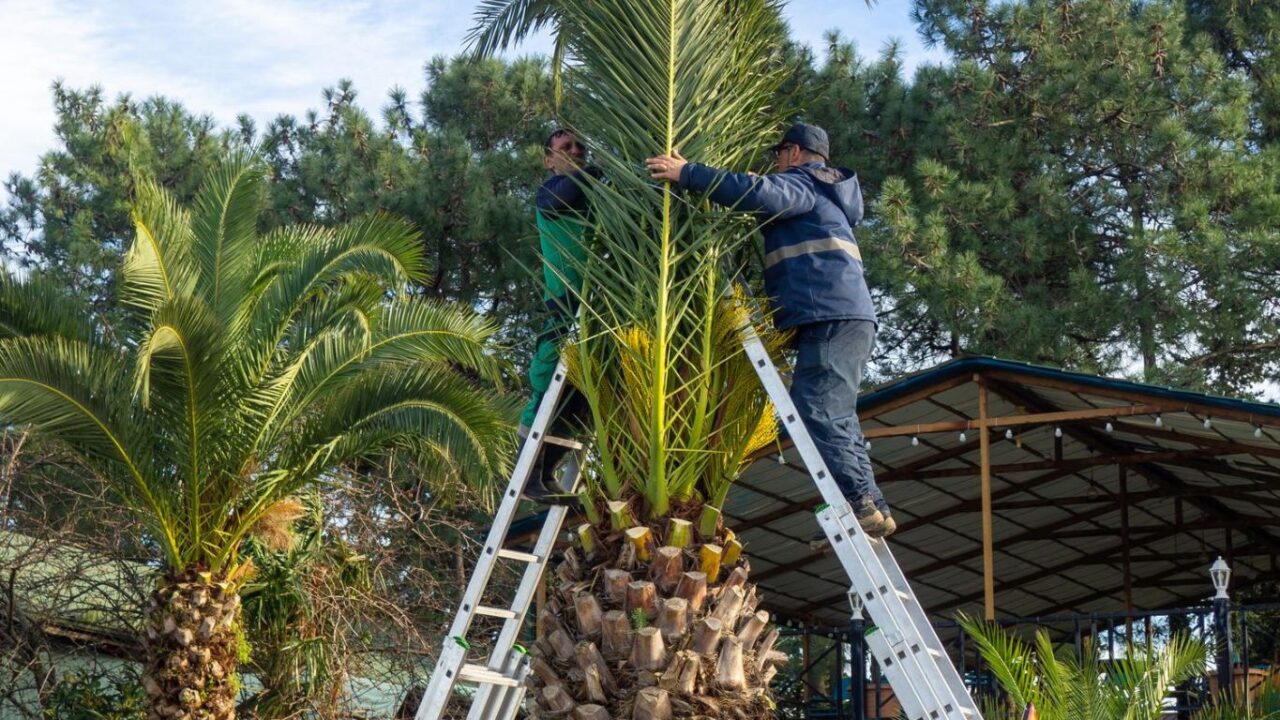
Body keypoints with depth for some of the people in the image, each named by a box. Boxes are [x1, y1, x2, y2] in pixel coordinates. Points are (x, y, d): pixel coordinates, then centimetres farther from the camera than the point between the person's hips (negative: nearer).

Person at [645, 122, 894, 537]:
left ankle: (863, 506, -22)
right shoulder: (824, 194, 32)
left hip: (831, 319, -10)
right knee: (835, 419, 10)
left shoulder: (802, 183, 1)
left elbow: (758, 194, -19)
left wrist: (687, 174, -16)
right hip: (845, 320, 10)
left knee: (816, 413, -15)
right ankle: (871, 511, 7)